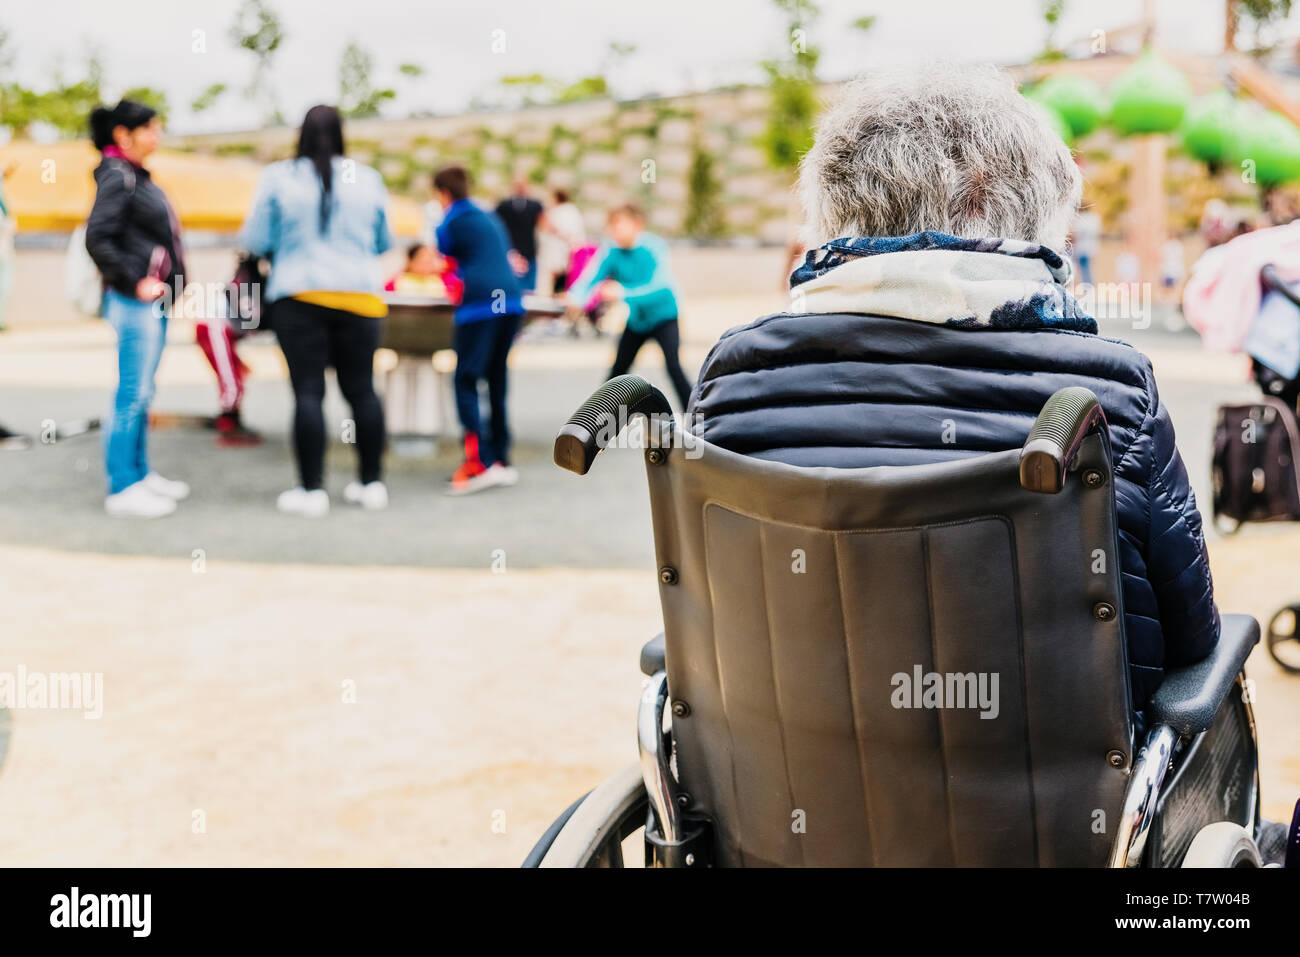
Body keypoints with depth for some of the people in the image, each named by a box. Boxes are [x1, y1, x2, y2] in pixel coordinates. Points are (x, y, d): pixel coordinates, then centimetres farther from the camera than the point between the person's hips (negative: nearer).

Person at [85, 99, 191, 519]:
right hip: (135, 302, -9)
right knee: (132, 394, -6)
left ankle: (140, 474, 25)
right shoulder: (117, 176, -12)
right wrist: (136, 282, -18)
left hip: (154, 302, 9)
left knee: (141, 393, 15)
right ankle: (123, 488, 0)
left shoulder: (136, 176, 16)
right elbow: (97, 238, -19)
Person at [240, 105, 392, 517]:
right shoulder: (367, 179, 5)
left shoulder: (279, 178, -2)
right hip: (359, 297, 2)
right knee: (361, 389, 9)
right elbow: (383, 242, 14)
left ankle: (311, 489, -1)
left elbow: (255, 240, 1)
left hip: (300, 297, -2)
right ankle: (372, 483, 15)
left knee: (308, 391, -1)